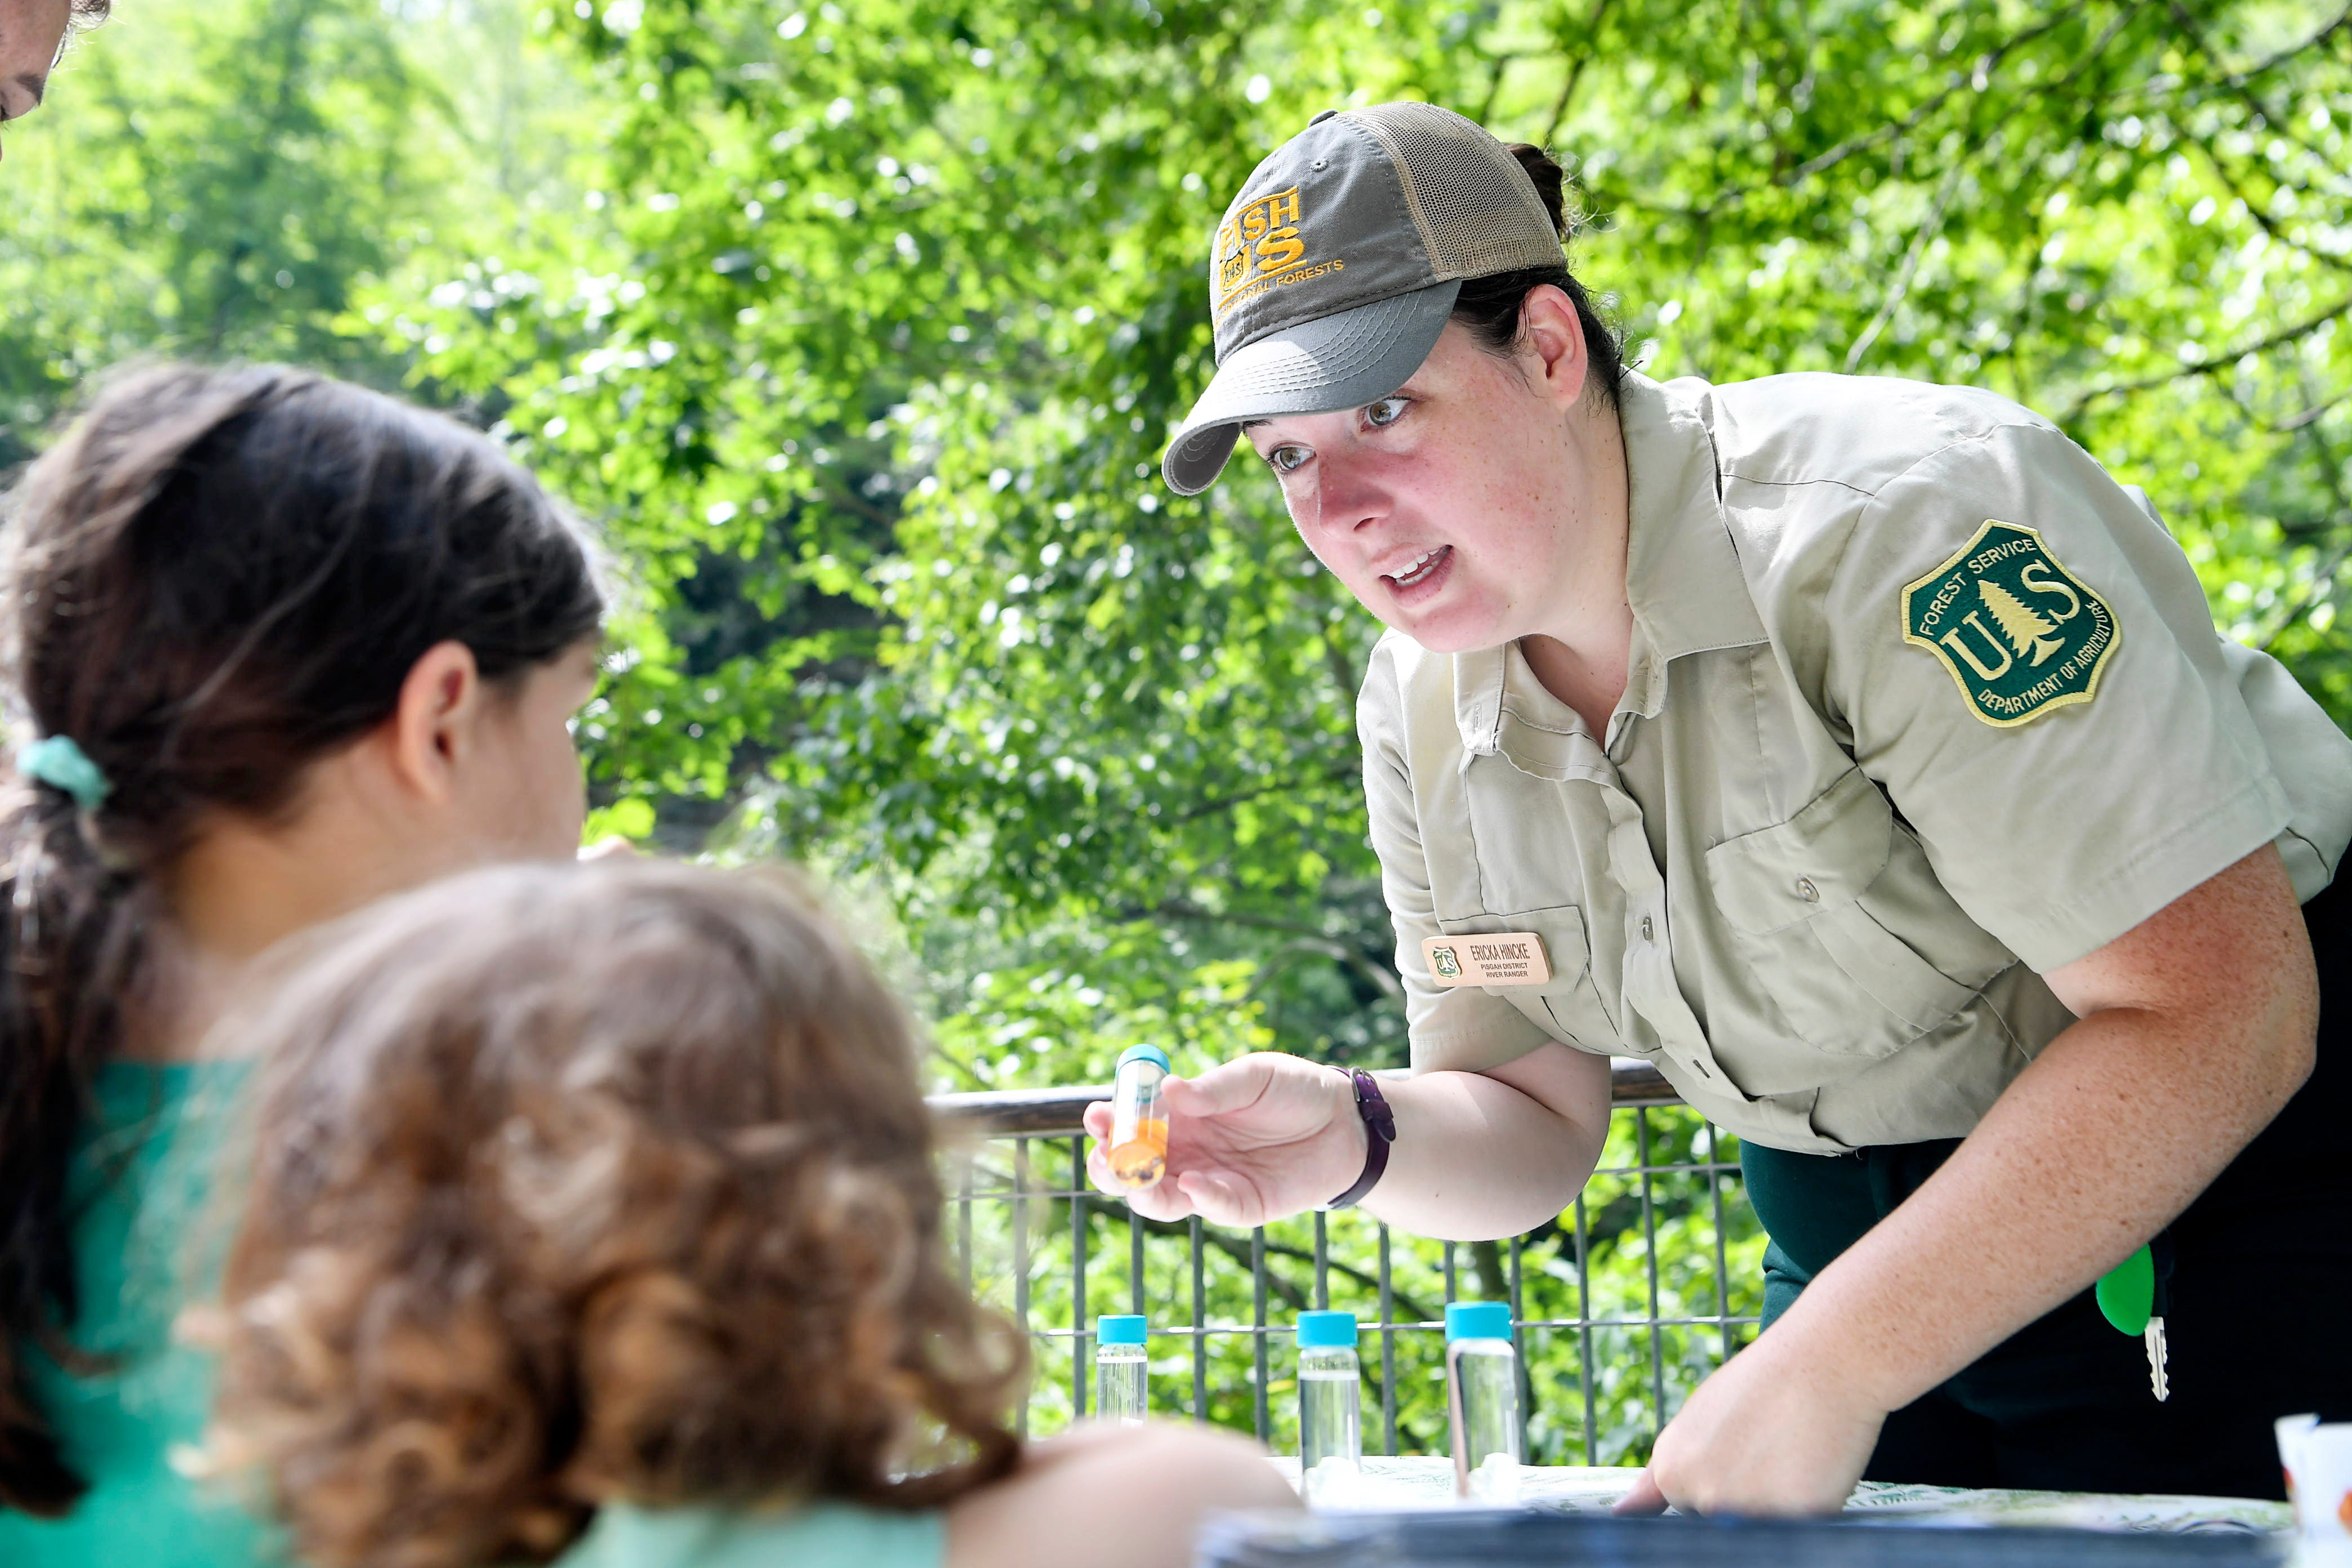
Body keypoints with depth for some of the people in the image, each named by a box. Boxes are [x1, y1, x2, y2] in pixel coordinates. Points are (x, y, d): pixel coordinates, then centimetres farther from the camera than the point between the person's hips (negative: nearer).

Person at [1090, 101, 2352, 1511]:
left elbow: (2216, 1019, -29)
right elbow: (1537, 1125, 8)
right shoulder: (1421, 710, -1)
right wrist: (1358, 1140, -17)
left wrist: (1823, 1373, -29)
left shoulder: (1897, 524, -25)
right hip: (1870, 1231, 6)